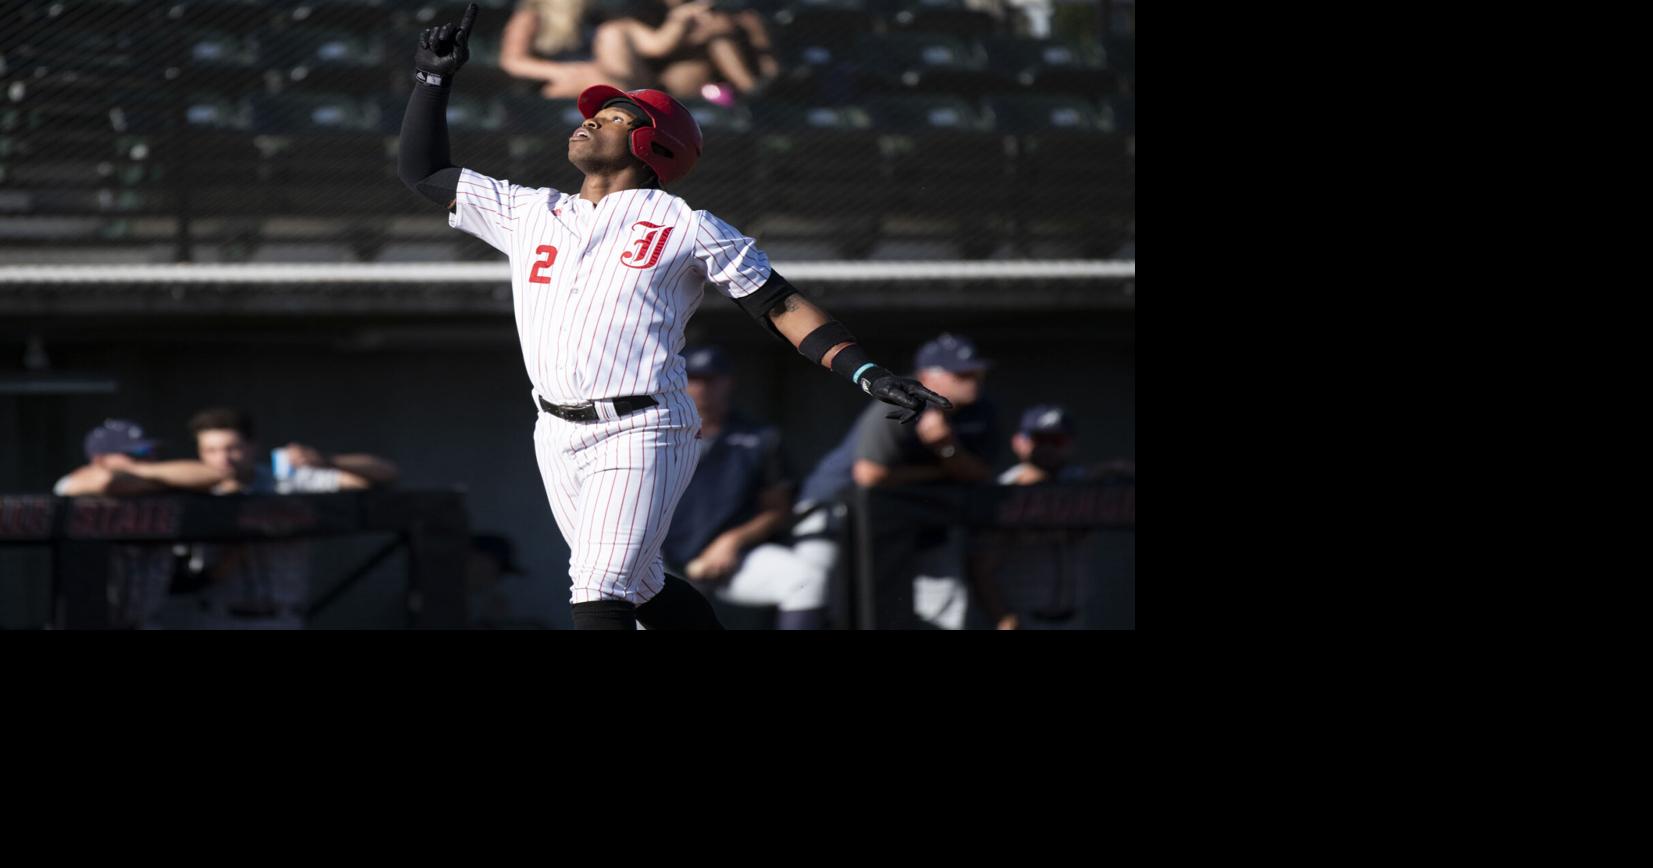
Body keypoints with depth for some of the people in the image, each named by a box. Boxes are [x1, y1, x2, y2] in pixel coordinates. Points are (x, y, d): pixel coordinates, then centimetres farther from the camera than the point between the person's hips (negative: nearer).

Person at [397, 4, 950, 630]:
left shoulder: (685, 228, 1)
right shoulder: (528, 213, 14)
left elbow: (780, 306, 1)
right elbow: (422, 173, 20)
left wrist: (866, 373, -9)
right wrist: (435, 78, 12)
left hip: (640, 437, -6)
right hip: (558, 438, 6)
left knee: (598, 596, -17)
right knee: (640, 591, 14)